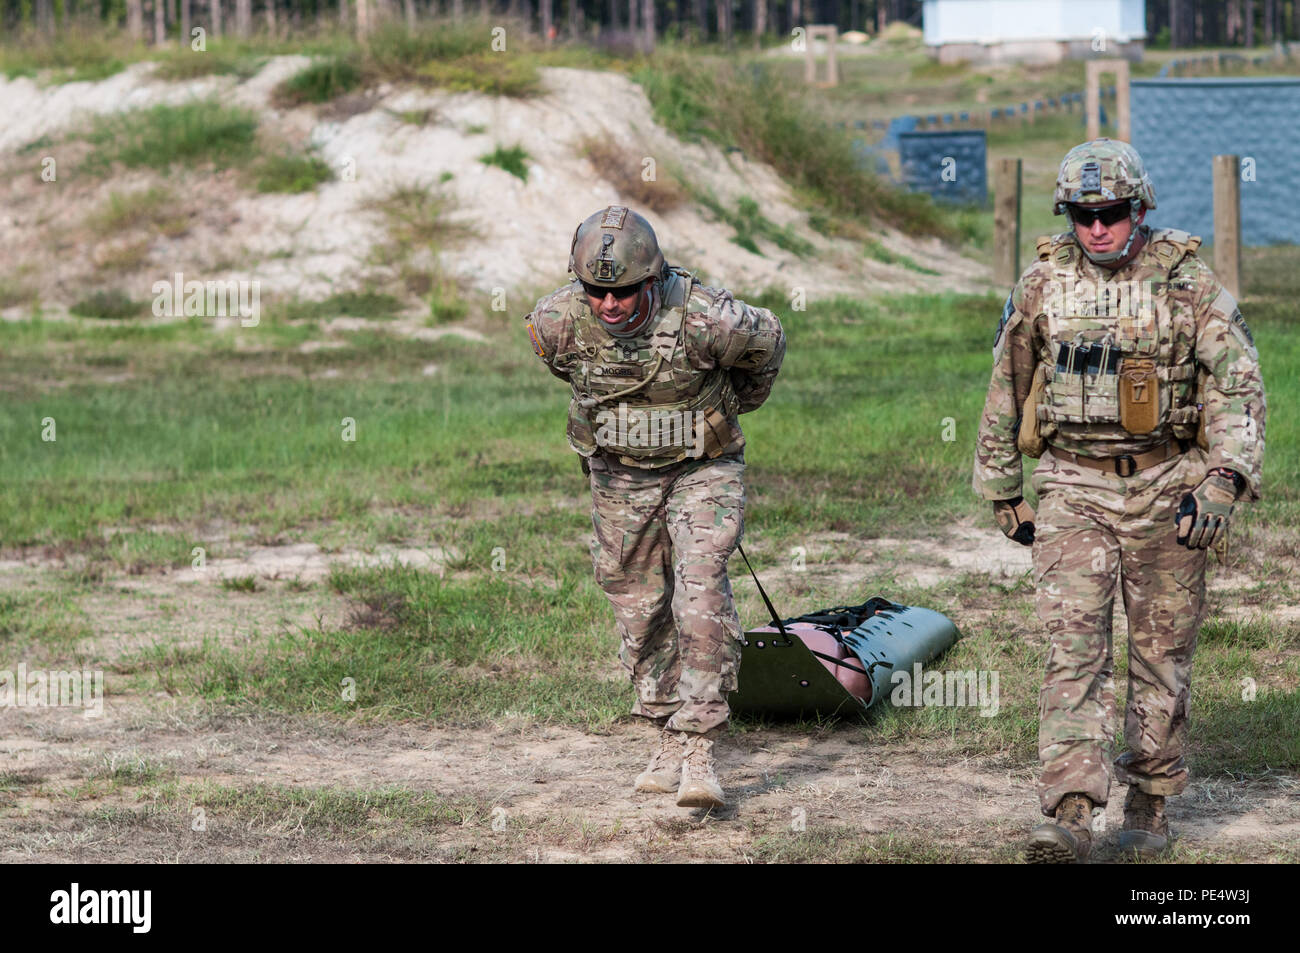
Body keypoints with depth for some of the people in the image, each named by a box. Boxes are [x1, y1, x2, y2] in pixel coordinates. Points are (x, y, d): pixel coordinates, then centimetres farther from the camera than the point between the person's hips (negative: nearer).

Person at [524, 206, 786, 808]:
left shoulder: (703, 319, -28)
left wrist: (734, 405, 12)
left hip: (700, 470, -4)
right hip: (619, 476, 4)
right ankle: (669, 742, 22)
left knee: (700, 598, -19)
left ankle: (699, 750, -19)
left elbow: (766, 341, -6)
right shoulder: (558, 322, -18)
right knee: (640, 612, 8)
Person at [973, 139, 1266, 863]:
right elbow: (1007, 391, 14)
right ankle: (1071, 814, -18)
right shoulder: (1041, 286, 3)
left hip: (1166, 488, -1)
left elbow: (1239, 385, -11)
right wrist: (1003, 491, 15)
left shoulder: (1189, 282, -5)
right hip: (1073, 489, 1)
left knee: (1163, 651, 7)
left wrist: (1223, 482, -23)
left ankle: (1151, 803, 21)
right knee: (1075, 646, -11)